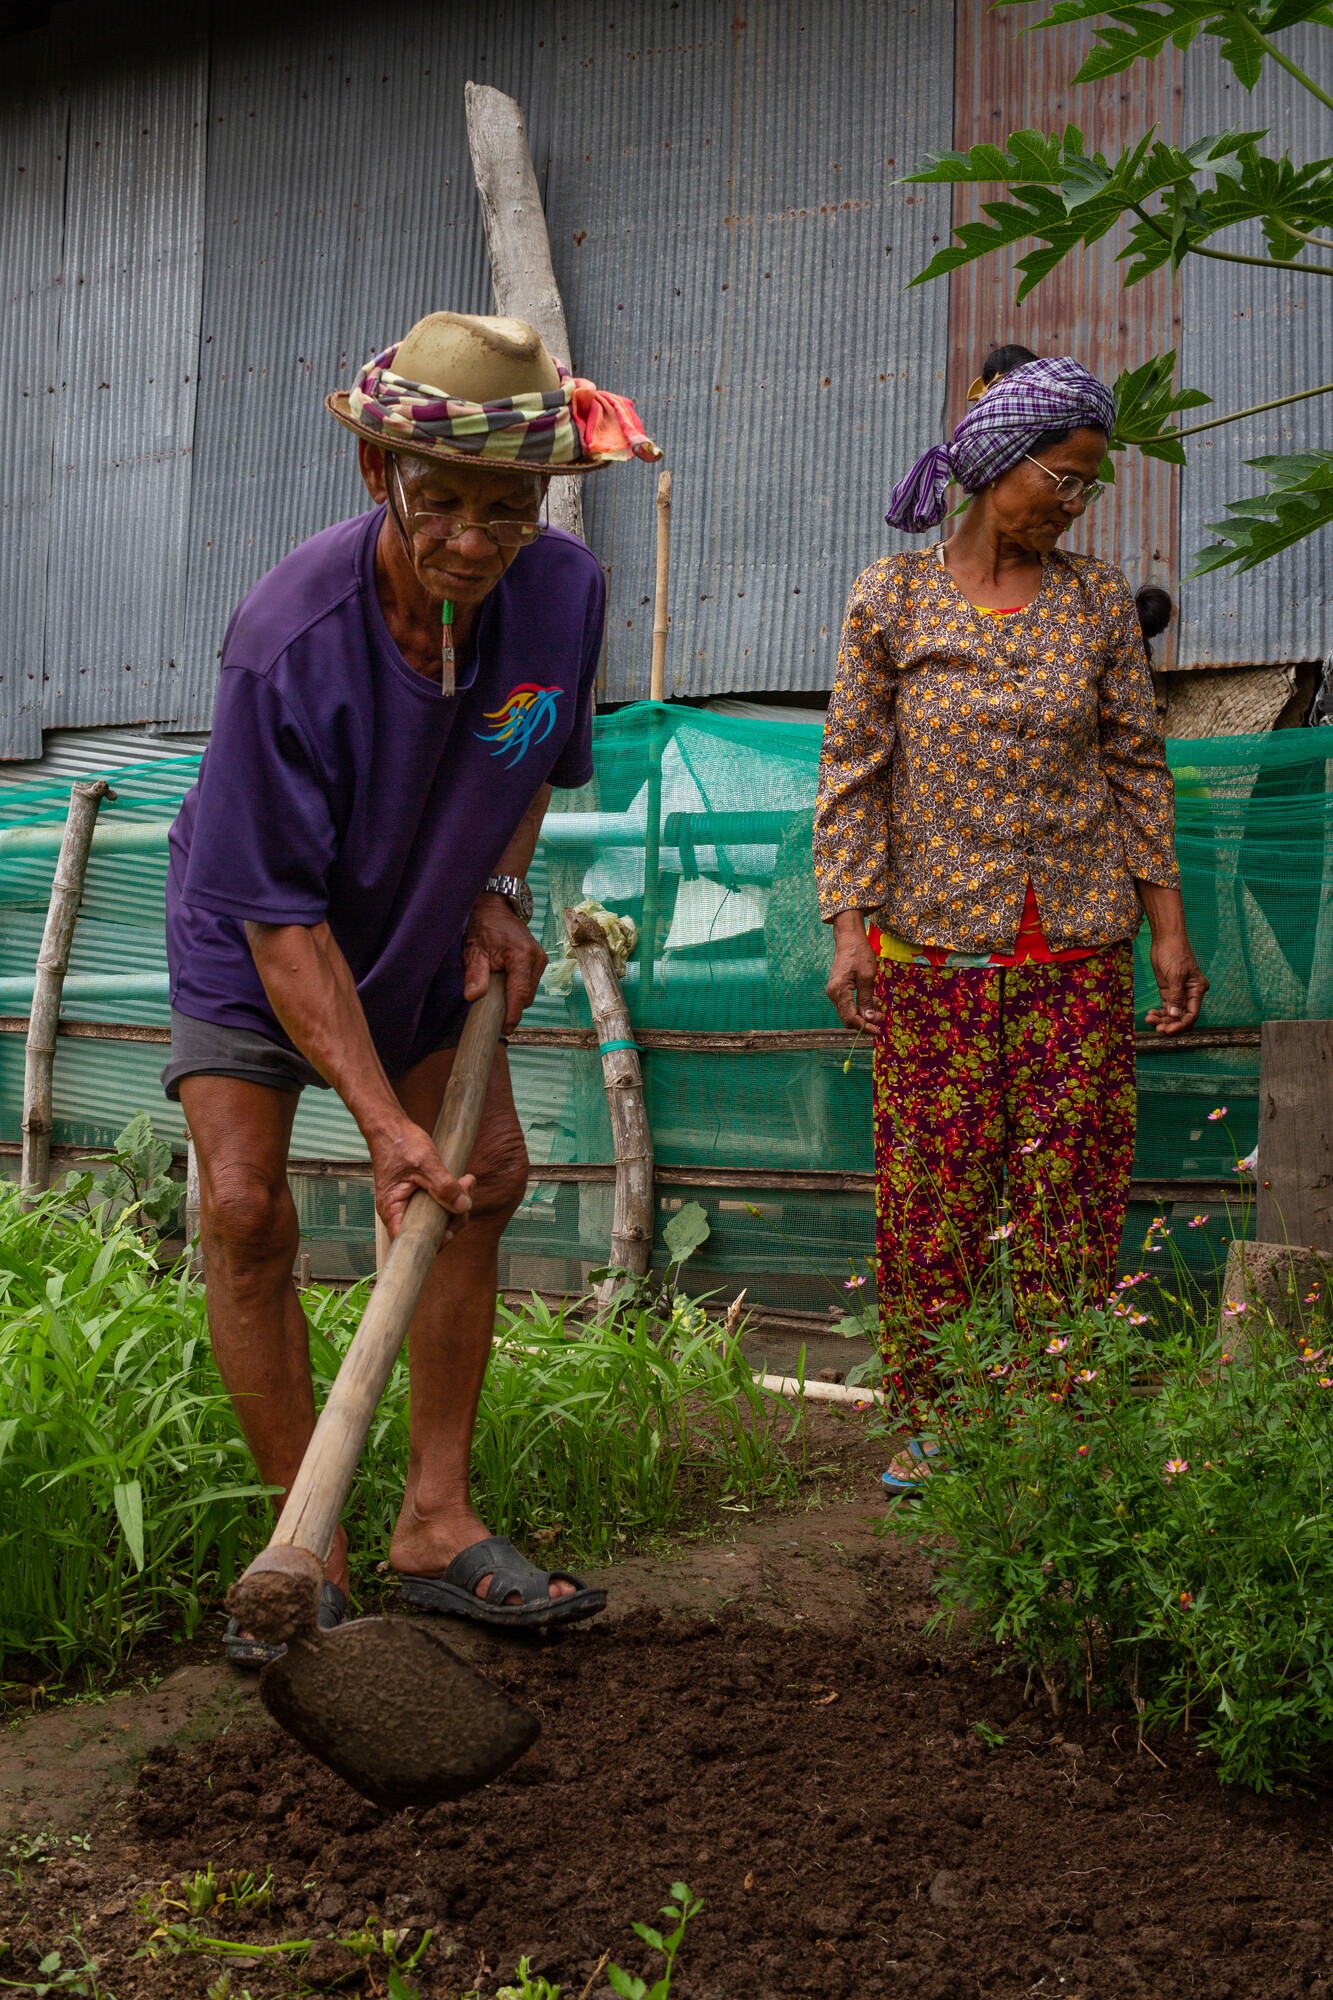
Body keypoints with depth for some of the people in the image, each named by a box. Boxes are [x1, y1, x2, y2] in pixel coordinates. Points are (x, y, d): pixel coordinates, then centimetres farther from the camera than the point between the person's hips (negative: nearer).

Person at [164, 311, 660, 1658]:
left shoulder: (564, 591, -20)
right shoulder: (286, 640, -36)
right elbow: (282, 919, -32)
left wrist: (499, 891, -10)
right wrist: (381, 1119, -36)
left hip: (425, 940, 5)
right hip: (254, 945, -4)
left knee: (485, 1180, 0)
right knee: (244, 1205, -15)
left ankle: (435, 1525, 9)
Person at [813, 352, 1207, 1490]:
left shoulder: (1099, 600, 6)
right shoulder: (893, 598, 0)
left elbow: (1135, 766, 8)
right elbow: (854, 770, 0)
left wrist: (1170, 928, 4)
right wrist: (850, 929, -7)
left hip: (1079, 948, 2)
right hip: (933, 944, -2)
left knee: (1074, 1185, 2)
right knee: (933, 1189, 1)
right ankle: (931, 1425, 14)